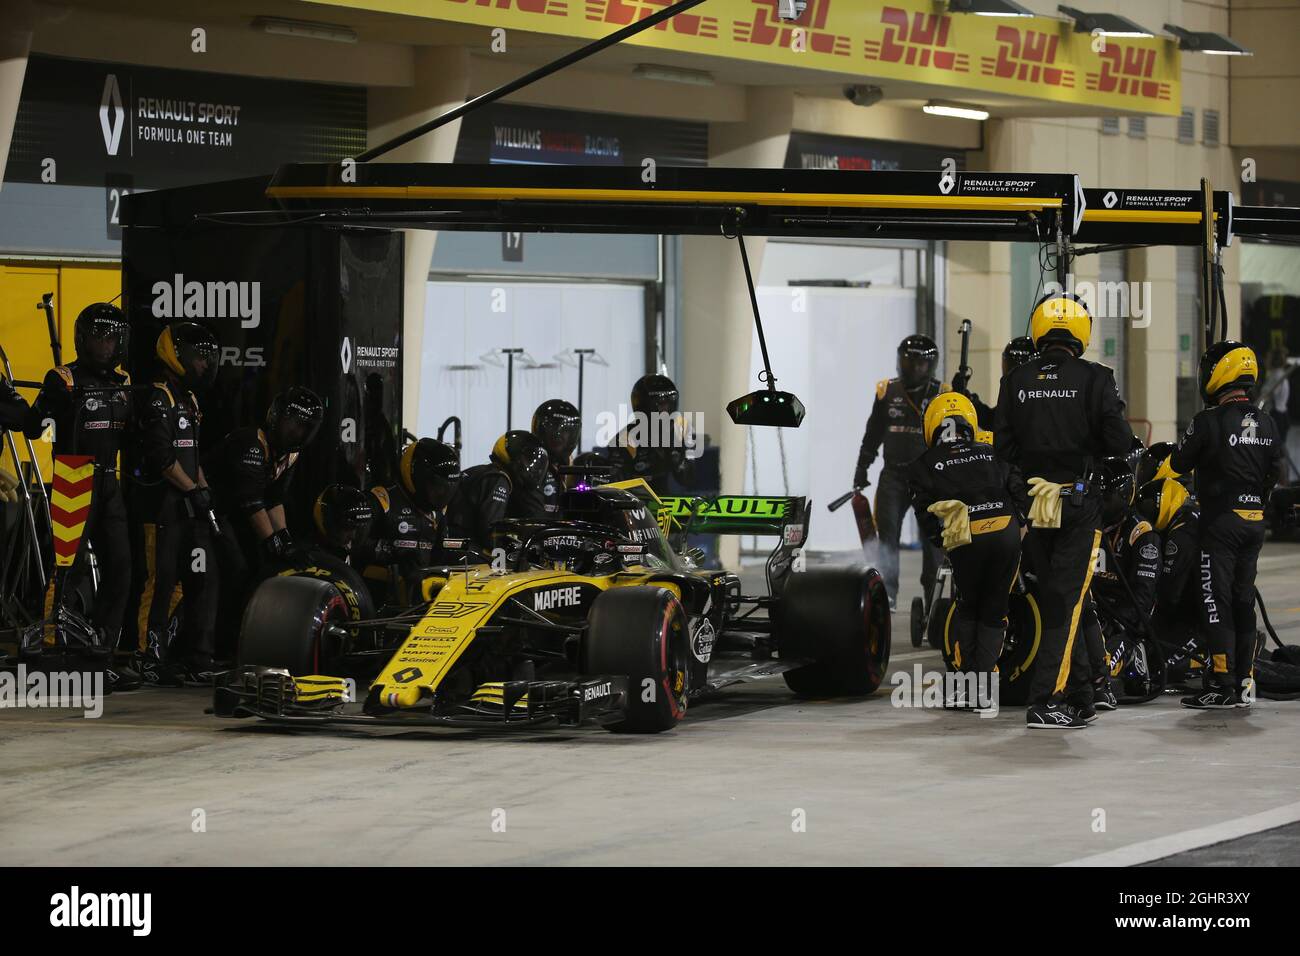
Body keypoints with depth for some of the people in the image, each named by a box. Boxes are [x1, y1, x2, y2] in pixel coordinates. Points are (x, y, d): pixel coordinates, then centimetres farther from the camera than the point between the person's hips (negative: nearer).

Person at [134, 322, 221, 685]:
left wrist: (205, 489, 12)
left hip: (191, 505, 9)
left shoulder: (189, 401, 20)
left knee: (203, 580, 5)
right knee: (161, 581, -6)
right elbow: (161, 456, -19)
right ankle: (149, 658, 0)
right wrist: (193, 489, -15)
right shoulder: (159, 399, -11)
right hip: (165, 504, -9)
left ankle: (196, 659, 10)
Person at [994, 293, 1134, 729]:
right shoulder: (1094, 379, -9)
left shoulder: (1015, 381, 1)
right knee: (1066, 602, -2)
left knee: (1055, 598, 14)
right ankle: (1045, 702, -10)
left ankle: (1081, 697, 20)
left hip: (1032, 502, 4)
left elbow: (1002, 445, 1)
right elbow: (1119, 441, -11)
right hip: (1079, 503, -4)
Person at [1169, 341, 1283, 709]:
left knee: (1217, 601, -4)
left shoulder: (1208, 421, -15)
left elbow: (1179, 464, -6)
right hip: (1255, 521, 7)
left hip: (1221, 519, -7)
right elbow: (1273, 473, 14)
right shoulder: (1267, 424, 6)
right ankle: (1245, 683, 15)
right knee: (1243, 599, 13)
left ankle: (1222, 685, -6)